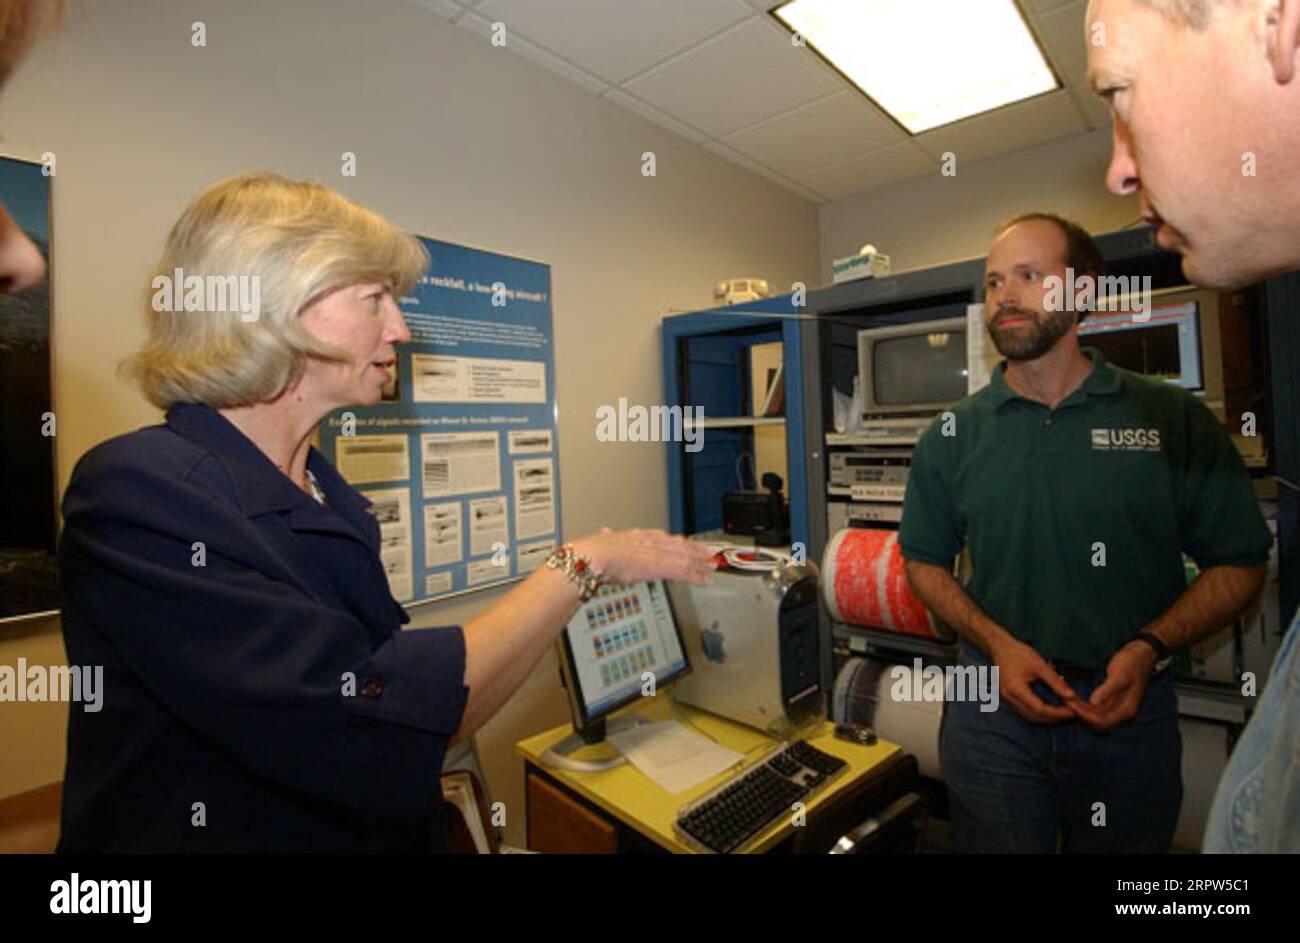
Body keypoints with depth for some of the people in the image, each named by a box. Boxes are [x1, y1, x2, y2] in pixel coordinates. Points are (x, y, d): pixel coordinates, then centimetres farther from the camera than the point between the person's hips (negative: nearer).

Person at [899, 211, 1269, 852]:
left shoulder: (1175, 419, -4)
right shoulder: (953, 434, -2)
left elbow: (1240, 564, 0)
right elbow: (926, 561, 2)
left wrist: (1148, 647, -16)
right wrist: (997, 645, -12)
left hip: (1129, 710, 1)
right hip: (993, 705, 0)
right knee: (995, 839, 15)